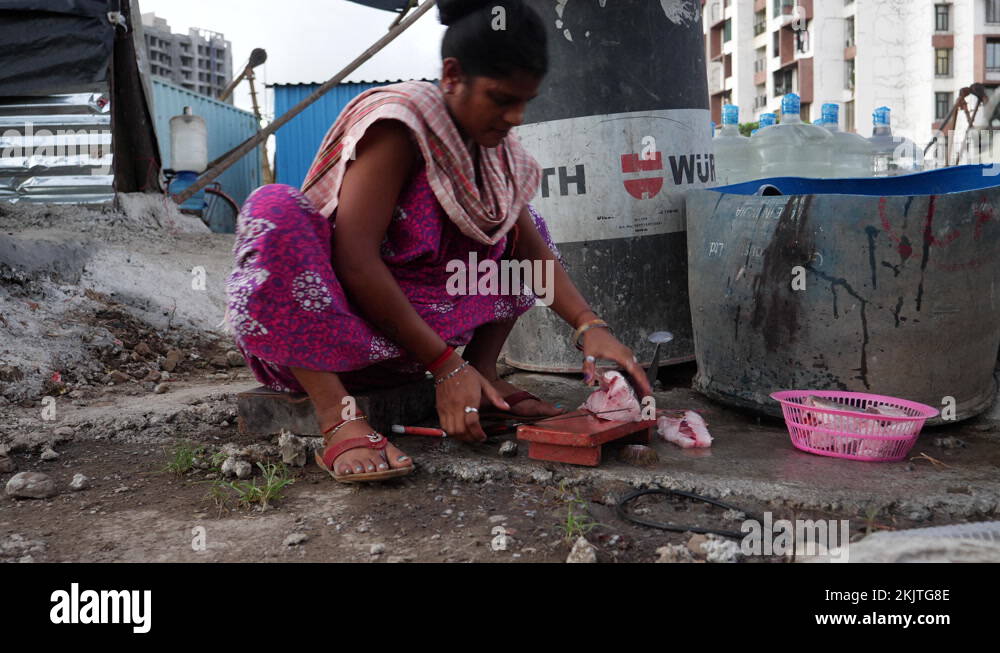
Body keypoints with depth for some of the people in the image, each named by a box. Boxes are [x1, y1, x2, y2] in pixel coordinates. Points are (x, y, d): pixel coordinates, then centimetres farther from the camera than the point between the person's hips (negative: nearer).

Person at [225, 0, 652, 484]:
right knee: (274, 211, -34)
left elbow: (532, 247, -1)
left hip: (413, 325, 7)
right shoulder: (399, 122, -19)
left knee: (524, 224, 10)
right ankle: (337, 418, -37)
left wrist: (589, 326, -18)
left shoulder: (495, 147, 3)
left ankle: (484, 375, -4)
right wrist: (445, 367, -27)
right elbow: (355, 260, -26)